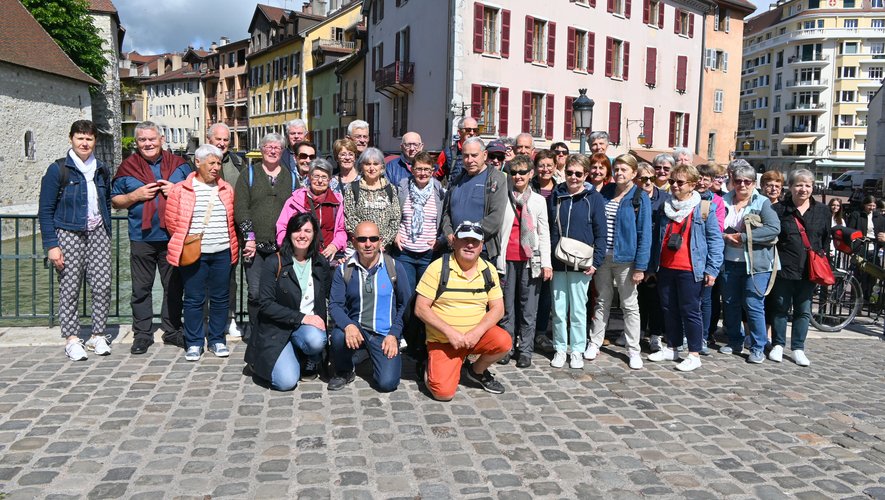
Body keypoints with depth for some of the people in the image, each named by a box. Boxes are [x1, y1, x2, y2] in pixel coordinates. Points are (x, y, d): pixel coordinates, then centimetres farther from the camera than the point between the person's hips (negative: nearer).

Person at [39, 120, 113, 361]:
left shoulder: (102, 170, 10)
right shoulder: (58, 170, -4)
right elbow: (45, 211, -5)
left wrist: (107, 234, 12)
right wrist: (51, 245, -11)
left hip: (97, 234, 4)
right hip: (68, 235, -4)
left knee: (103, 285, -1)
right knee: (69, 289, 0)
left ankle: (97, 336, 11)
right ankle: (71, 339, 10)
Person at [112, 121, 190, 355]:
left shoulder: (178, 164, 8)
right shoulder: (128, 167, 6)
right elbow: (115, 201, 10)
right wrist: (136, 195, -8)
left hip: (173, 237, 1)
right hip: (141, 239, 0)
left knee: (174, 286, 7)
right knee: (141, 288, 5)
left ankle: (172, 330, 19)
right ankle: (142, 333, 16)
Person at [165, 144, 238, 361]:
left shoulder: (227, 189, 10)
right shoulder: (180, 190, 0)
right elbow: (171, 222, 4)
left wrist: (230, 244, 10)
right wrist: (182, 244, 5)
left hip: (222, 253, 3)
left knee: (221, 298, 8)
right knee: (194, 299, 3)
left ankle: (217, 340, 21)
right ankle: (194, 343, 15)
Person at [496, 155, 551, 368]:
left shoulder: (538, 200, 9)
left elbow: (544, 233, 7)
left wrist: (546, 263, 0)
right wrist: (496, 258, 0)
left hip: (530, 259, 0)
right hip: (507, 259, 0)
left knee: (528, 308, 1)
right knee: (507, 305, 4)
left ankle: (525, 350, 8)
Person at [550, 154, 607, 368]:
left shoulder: (594, 198, 0)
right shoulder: (555, 196, 7)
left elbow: (601, 233, -1)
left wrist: (596, 261, -9)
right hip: (557, 263, 2)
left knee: (578, 310, 6)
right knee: (559, 309, 7)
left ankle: (577, 350, 17)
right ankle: (560, 349, 19)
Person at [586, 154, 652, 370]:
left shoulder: (640, 198, -6)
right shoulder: (605, 192, 7)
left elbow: (644, 234, -8)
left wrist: (640, 266, -13)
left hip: (625, 258, -4)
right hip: (603, 255, 4)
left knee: (630, 305, 5)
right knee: (602, 301, 14)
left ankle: (633, 350, 14)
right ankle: (595, 343, 23)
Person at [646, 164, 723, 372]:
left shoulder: (704, 208, -5)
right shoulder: (665, 206, 10)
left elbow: (715, 240, -6)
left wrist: (712, 269, -11)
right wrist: (652, 265, 14)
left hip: (690, 270, -6)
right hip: (665, 268, 6)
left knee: (690, 311, 0)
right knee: (669, 309, 13)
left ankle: (694, 355, 10)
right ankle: (672, 348, 26)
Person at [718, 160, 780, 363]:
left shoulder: (762, 203, -3)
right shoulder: (724, 201, 7)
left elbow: (774, 229, -15)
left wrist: (743, 237, -18)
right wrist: (725, 236, -10)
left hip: (756, 263, -4)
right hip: (729, 262, 4)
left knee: (753, 305, -4)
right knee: (730, 304, 12)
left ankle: (758, 348, 8)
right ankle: (735, 342, 28)